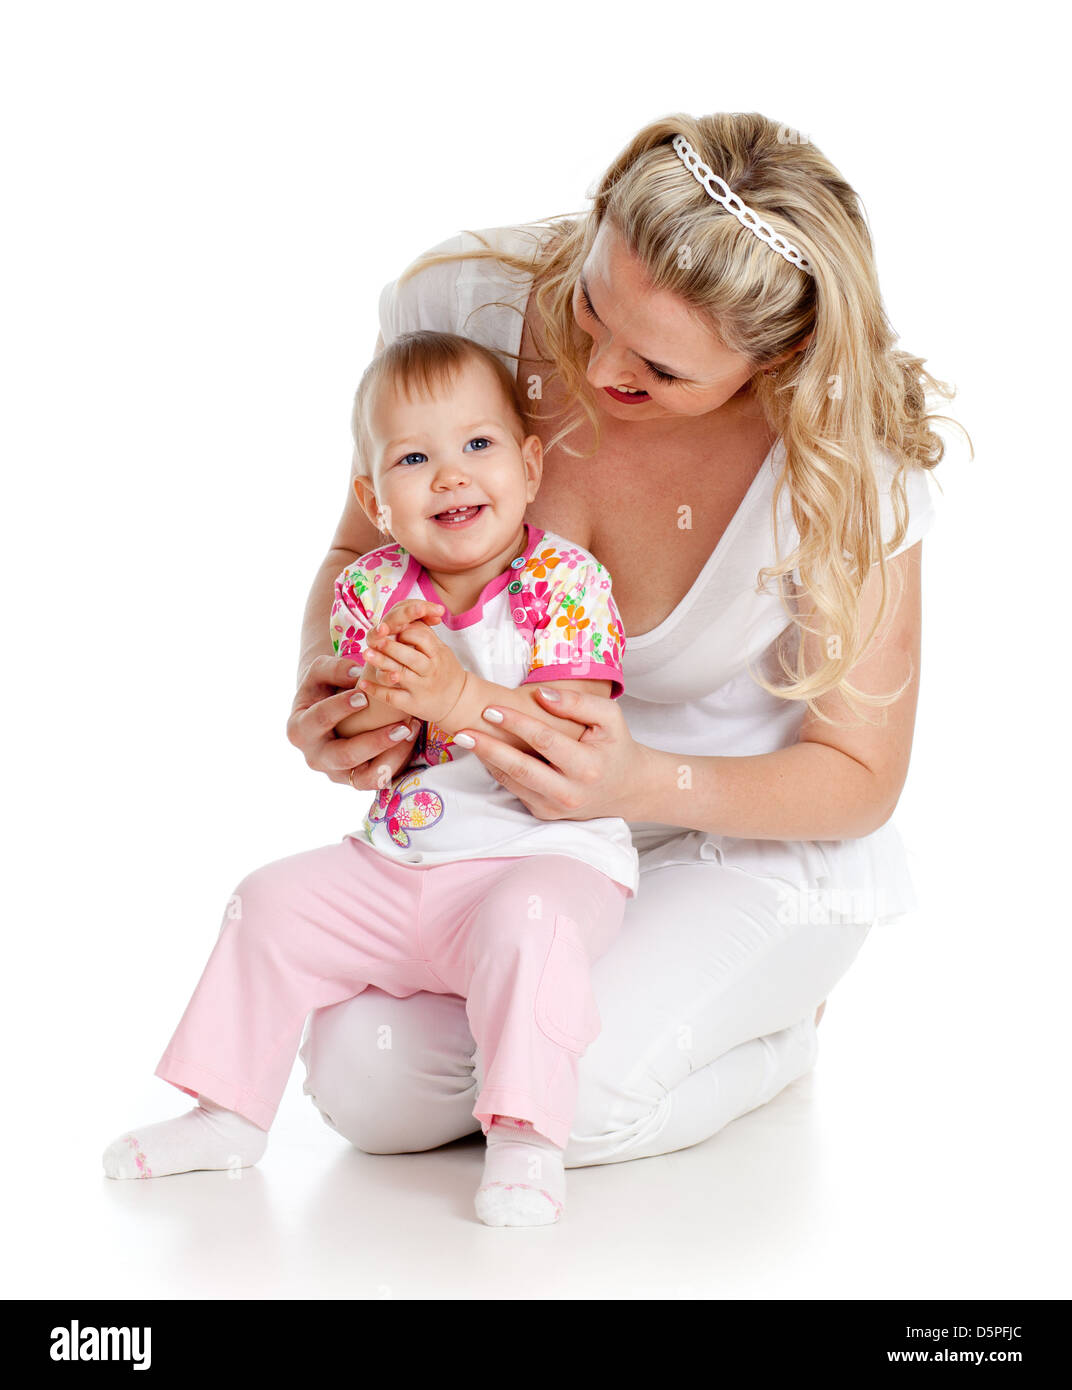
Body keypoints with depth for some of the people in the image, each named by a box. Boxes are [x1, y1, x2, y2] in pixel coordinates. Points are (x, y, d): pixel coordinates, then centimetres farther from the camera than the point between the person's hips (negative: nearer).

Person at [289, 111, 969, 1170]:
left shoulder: (848, 462, -27)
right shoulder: (465, 299, -20)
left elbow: (860, 779, -16)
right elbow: (364, 547, -2)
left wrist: (646, 783, -35)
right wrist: (325, 680, -25)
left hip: (756, 837, -3)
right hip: (513, 806, 4)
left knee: (567, 1095, -26)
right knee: (366, 1083, -16)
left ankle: (772, 1025, 8)